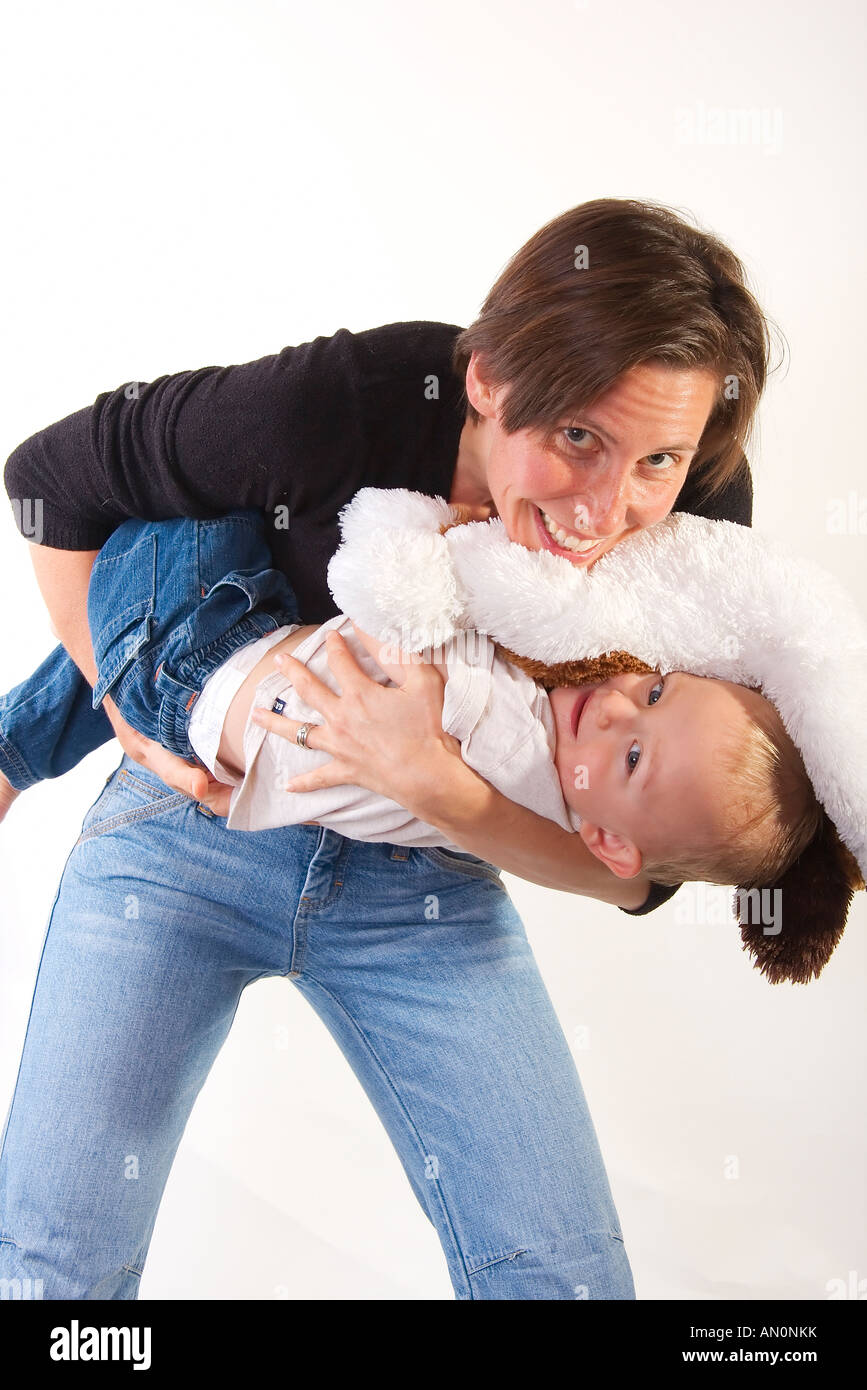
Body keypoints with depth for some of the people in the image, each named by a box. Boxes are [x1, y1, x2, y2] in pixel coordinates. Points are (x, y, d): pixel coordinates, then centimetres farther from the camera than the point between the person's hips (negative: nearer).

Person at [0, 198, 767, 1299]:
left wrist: (440, 791, -34)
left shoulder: (696, 521, -20)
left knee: (565, 1273, -2)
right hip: (194, 827, -1)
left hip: (428, 878, 2)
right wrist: (128, 702, -12)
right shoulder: (334, 407, -29)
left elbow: (638, 871, -18)